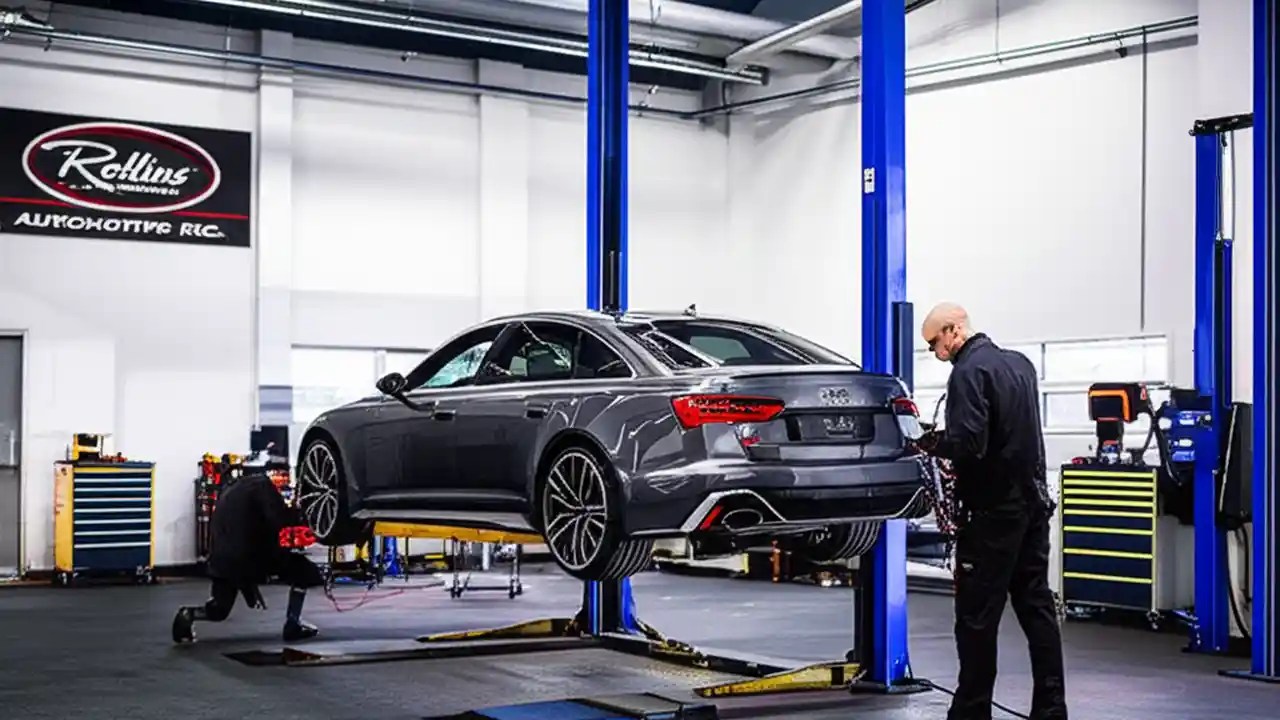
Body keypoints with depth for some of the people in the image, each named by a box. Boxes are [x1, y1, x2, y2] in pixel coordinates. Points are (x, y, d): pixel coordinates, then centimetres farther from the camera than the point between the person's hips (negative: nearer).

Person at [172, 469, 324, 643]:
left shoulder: (233, 488, 21)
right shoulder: (262, 484, -4)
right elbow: (279, 519, -17)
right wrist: (300, 515, 2)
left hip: (221, 559, 7)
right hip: (248, 554, -7)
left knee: (218, 610, 20)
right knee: (301, 569, 6)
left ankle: (188, 615, -5)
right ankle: (293, 624, 2)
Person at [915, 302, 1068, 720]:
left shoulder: (969, 372, -15)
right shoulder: (1020, 363, 13)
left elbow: (967, 444, -25)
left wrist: (932, 444, -6)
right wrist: (946, 440, 13)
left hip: (993, 512, -9)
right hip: (1033, 502, 9)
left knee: (977, 617, -1)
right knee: (1037, 607, 10)